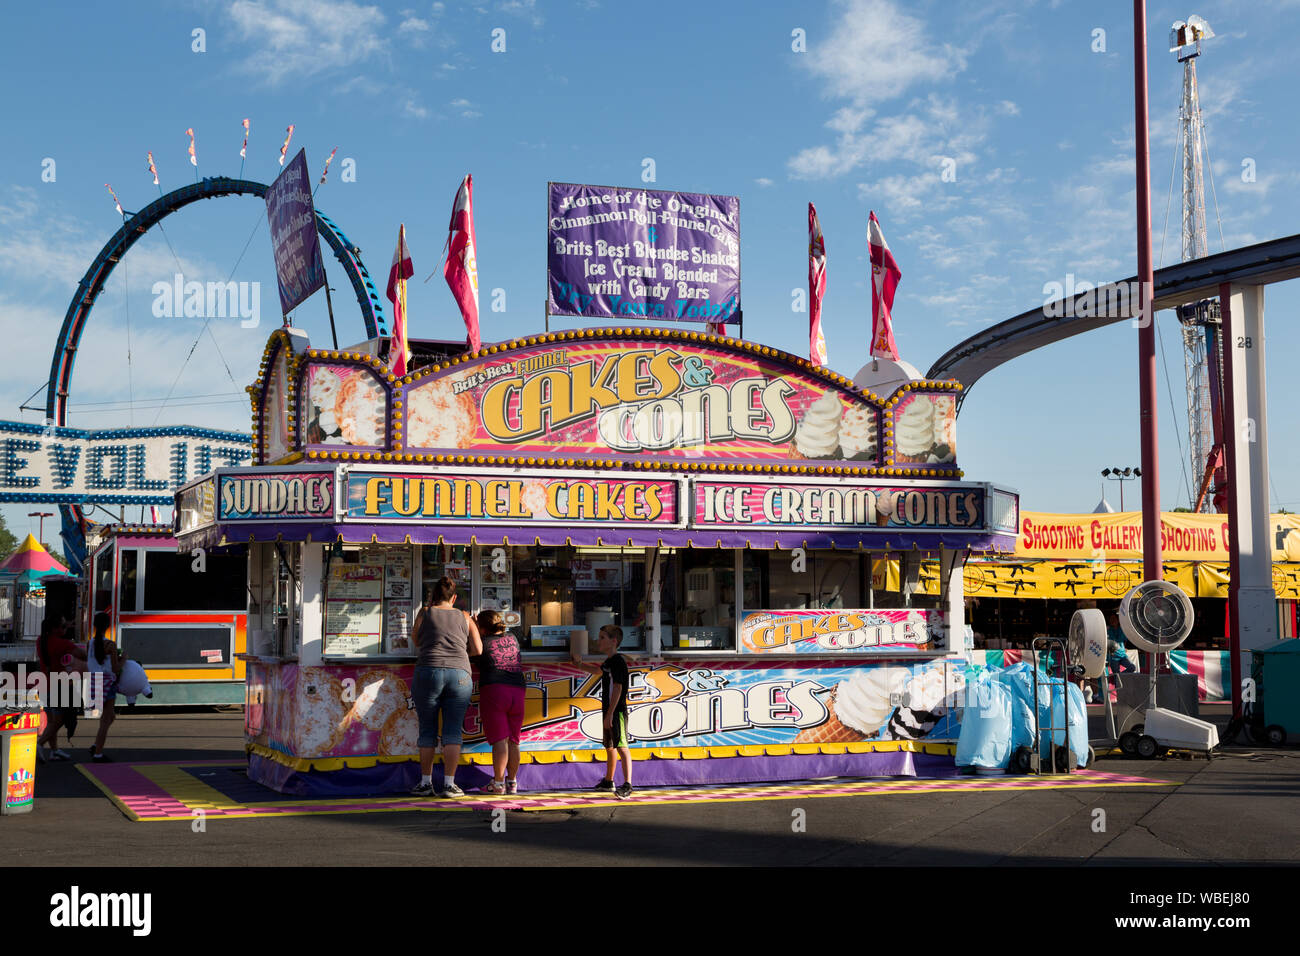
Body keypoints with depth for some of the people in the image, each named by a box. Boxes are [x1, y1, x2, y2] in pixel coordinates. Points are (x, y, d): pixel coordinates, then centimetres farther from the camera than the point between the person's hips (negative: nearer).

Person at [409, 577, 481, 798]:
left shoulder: (425, 613, 11)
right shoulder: (464, 617, 15)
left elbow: (415, 640, 26)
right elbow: (478, 649, 12)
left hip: (428, 672, -1)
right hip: (459, 674, 1)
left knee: (427, 730, 7)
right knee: (452, 732, 1)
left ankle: (426, 782, 10)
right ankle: (449, 784, -3)